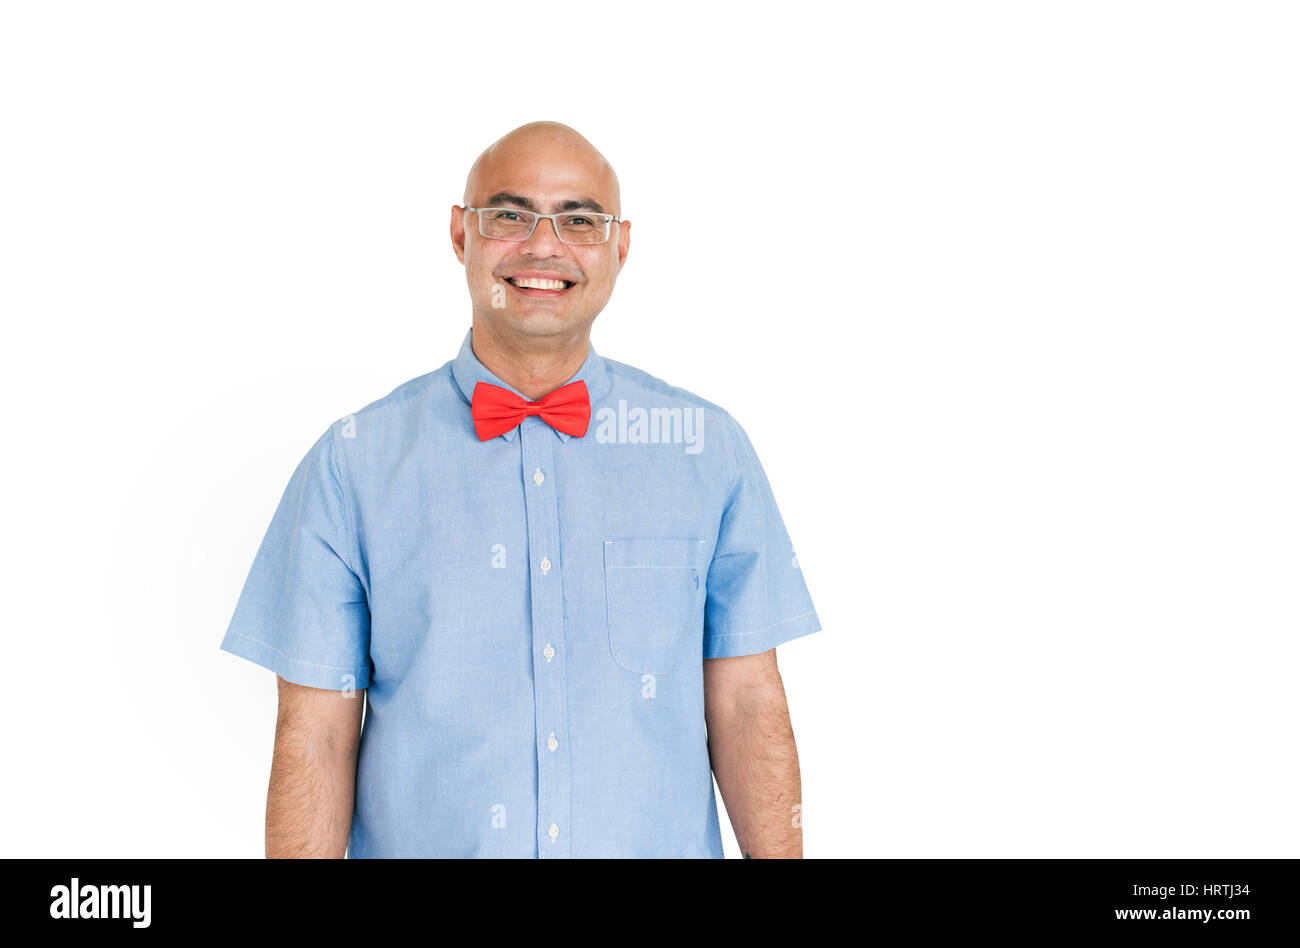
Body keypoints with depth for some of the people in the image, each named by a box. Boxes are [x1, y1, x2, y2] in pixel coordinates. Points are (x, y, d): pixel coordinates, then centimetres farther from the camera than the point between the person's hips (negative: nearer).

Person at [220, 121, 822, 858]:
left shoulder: (712, 448, -3)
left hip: (664, 844, 1)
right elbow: (315, 737, -8)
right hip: (419, 841, -1)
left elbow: (746, 702, -3)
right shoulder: (351, 466, -7)